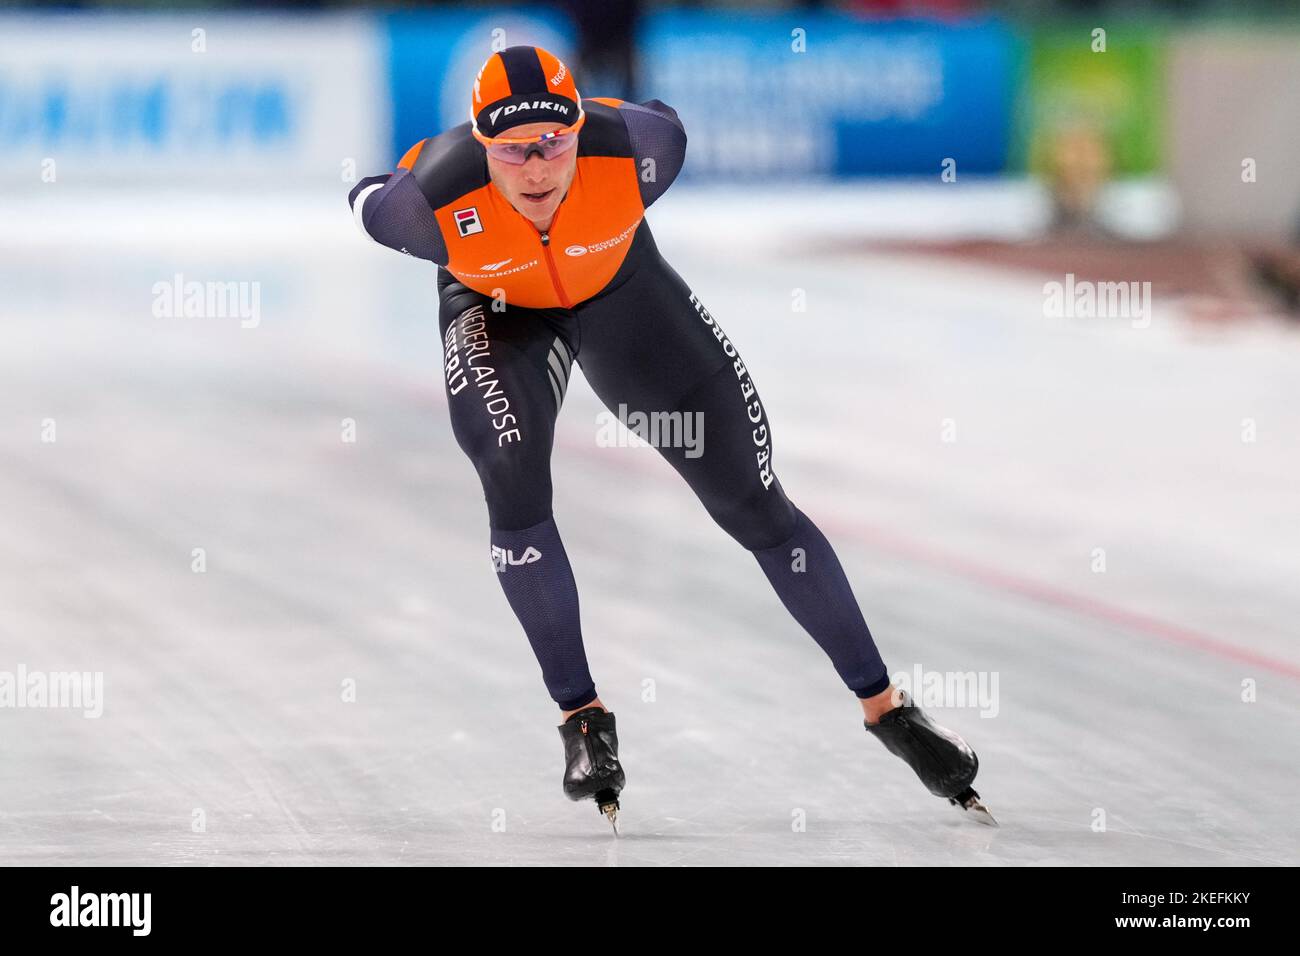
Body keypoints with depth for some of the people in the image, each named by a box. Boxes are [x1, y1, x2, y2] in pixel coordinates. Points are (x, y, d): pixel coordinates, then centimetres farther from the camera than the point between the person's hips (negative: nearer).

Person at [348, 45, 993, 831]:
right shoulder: (432, 198, -36)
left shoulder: (634, 150, -35)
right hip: (496, 308, -1)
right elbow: (370, 206, -13)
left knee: (754, 503, 0)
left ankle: (883, 703, 12)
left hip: (619, 289, 1)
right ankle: (582, 715, -11)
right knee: (515, 486, -29)